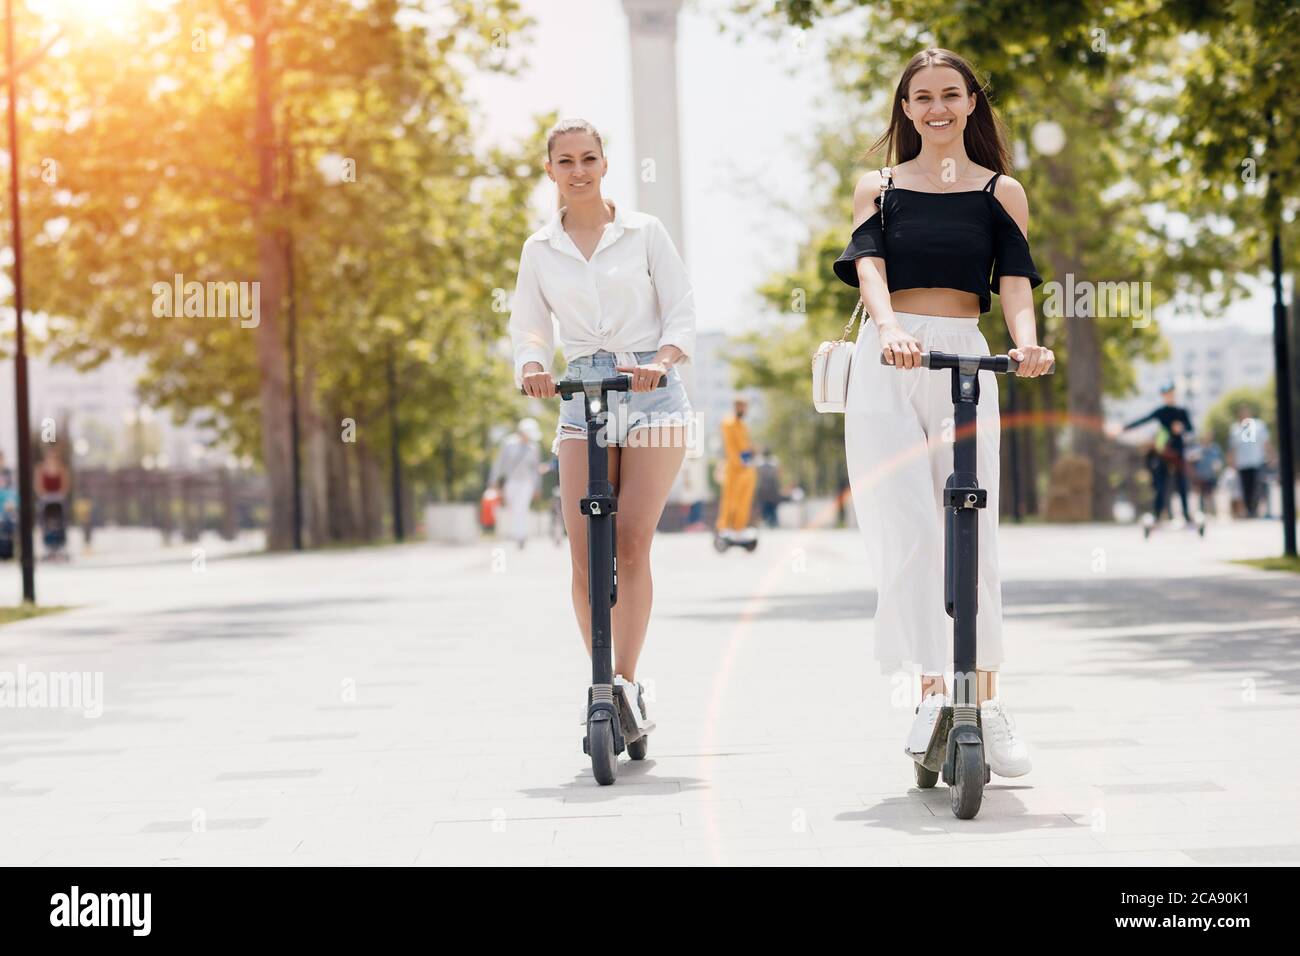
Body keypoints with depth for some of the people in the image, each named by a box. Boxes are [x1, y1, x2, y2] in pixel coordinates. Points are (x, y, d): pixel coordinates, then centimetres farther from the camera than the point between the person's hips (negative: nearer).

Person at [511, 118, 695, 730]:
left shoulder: (644, 232, 4)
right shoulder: (540, 249, 11)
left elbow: (681, 314, 3)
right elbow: (528, 328, 12)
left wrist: (661, 360, -17)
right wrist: (532, 368, -11)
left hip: (652, 392, -2)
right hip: (582, 394, 2)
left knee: (632, 542, -14)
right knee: (585, 556, -5)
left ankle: (626, 681, -13)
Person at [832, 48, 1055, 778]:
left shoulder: (1001, 191, 12)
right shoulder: (879, 188, 13)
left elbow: (1015, 279, -2)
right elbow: (869, 264, -4)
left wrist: (1026, 340, -24)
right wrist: (889, 327, -26)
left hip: (965, 363, 0)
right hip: (886, 365, 0)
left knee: (972, 534, -1)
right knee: (908, 533, -10)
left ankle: (986, 699, 7)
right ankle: (933, 691, -6)